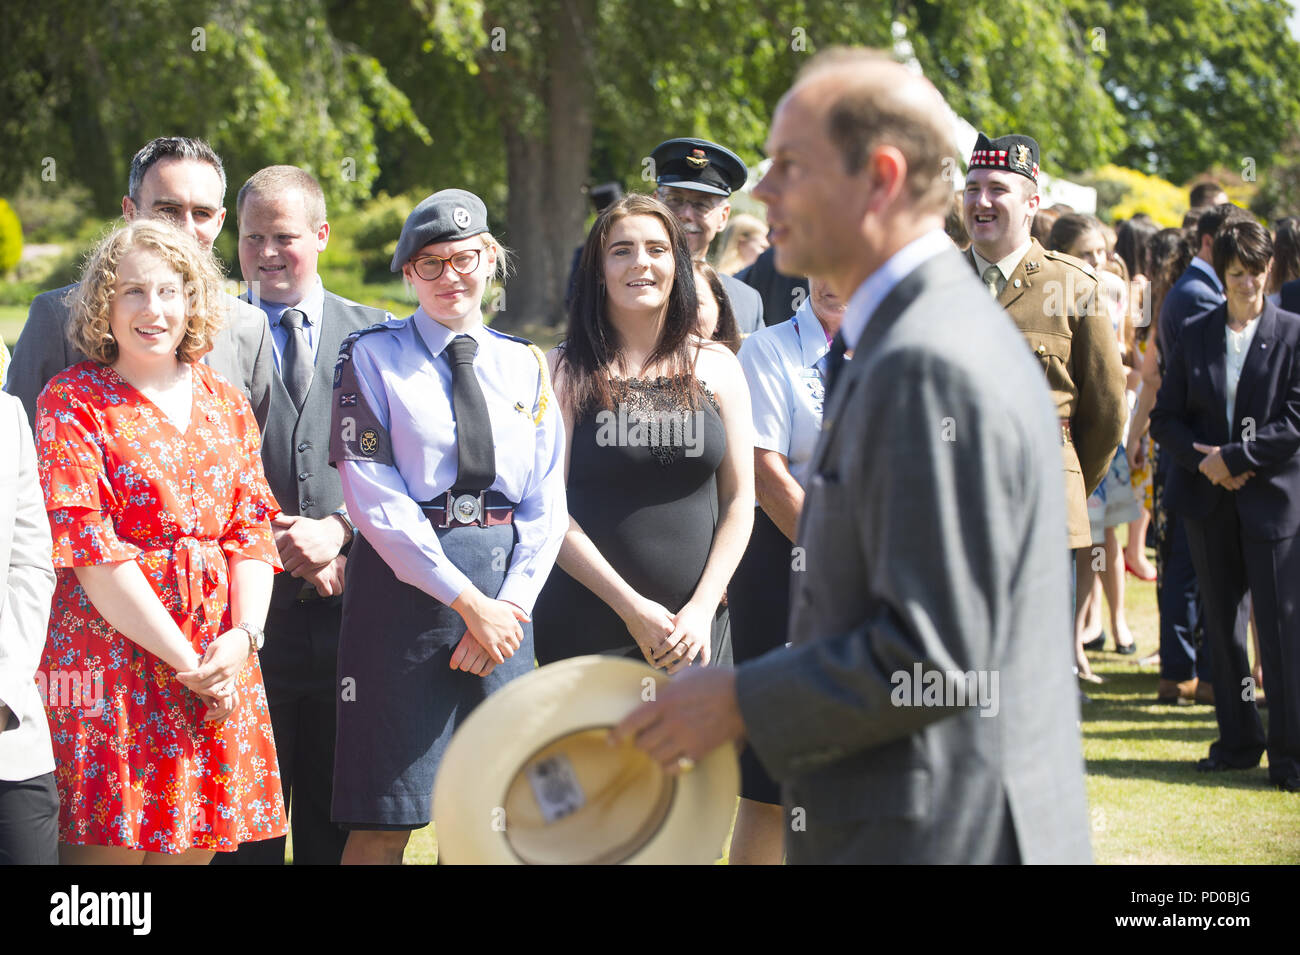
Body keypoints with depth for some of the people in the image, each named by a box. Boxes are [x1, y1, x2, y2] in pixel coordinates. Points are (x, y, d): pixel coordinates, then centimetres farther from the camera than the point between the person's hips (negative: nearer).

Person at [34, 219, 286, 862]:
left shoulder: (226, 402, 14)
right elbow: (89, 549, -9)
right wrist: (184, 661, -12)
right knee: (108, 846, -6)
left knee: (194, 844, 4)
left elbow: (251, 531, 10)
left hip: (220, 664, 5)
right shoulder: (73, 400, -2)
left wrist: (243, 636, -8)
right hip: (113, 658, -5)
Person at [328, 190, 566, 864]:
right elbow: (373, 497, -8)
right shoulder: (373, 358, 2)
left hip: (505, 588, 4)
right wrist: (468, 600, -13)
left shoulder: (525, 367, 14)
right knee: (385, 818, -4)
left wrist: (511, 605, -7)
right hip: (404, 576, -4)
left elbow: (546, 504, 9)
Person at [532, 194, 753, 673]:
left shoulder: (717, 365, 7)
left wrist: (702, 608, -5)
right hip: (588, 628, -2)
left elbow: (739, 500, 7)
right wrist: (631, 607, -12)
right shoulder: (565, 371, -1)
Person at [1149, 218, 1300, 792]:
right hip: (1209, 504, 4)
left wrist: (1236, 458, -13)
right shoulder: (1194, 336, 8)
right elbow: (1165, 418, 7)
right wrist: (1204, 461, -9)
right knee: (1222, 625, 9)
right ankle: (1238, 740, 20)